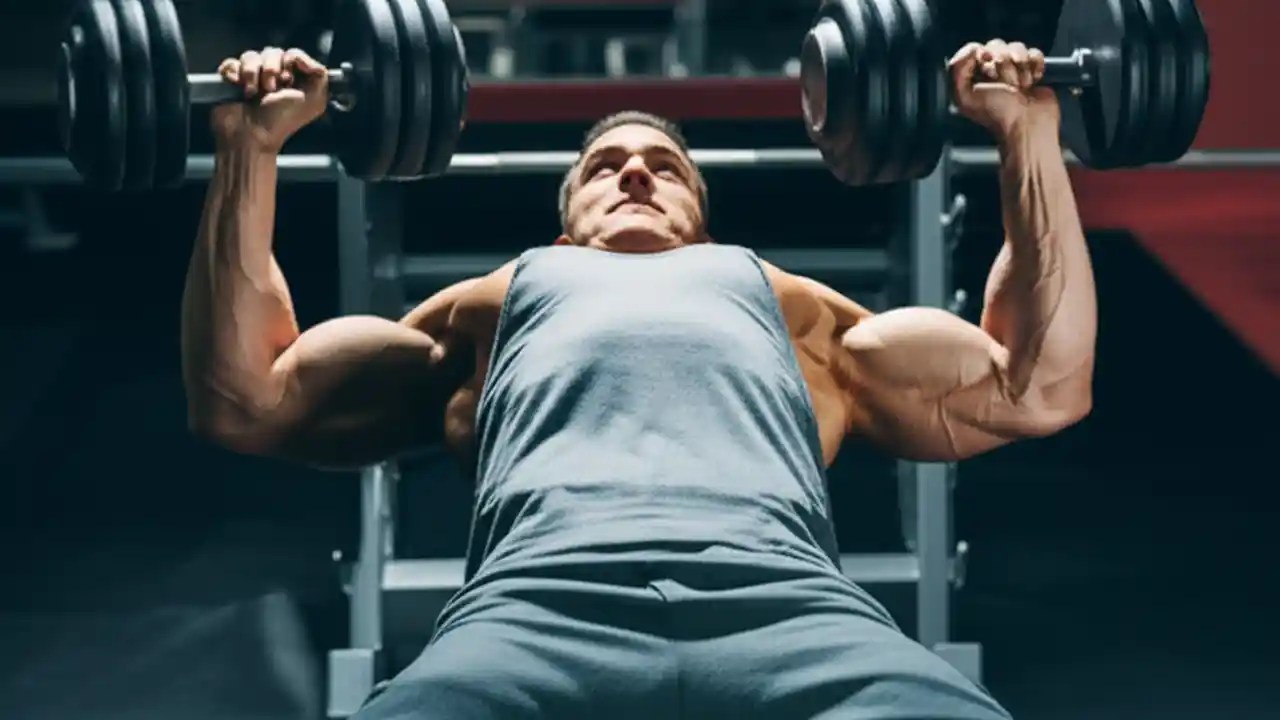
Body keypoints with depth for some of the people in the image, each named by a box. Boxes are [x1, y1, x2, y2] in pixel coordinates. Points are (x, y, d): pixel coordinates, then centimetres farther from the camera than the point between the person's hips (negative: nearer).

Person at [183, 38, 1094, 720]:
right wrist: (251, 148, 34)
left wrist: (1029, 133, 40)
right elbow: (242, 399, 36)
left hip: (792, 606, 1)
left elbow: (1041, 387, 38)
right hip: (537, 607, 0)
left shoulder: (795, 306, 44)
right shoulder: (493, 305, 43)